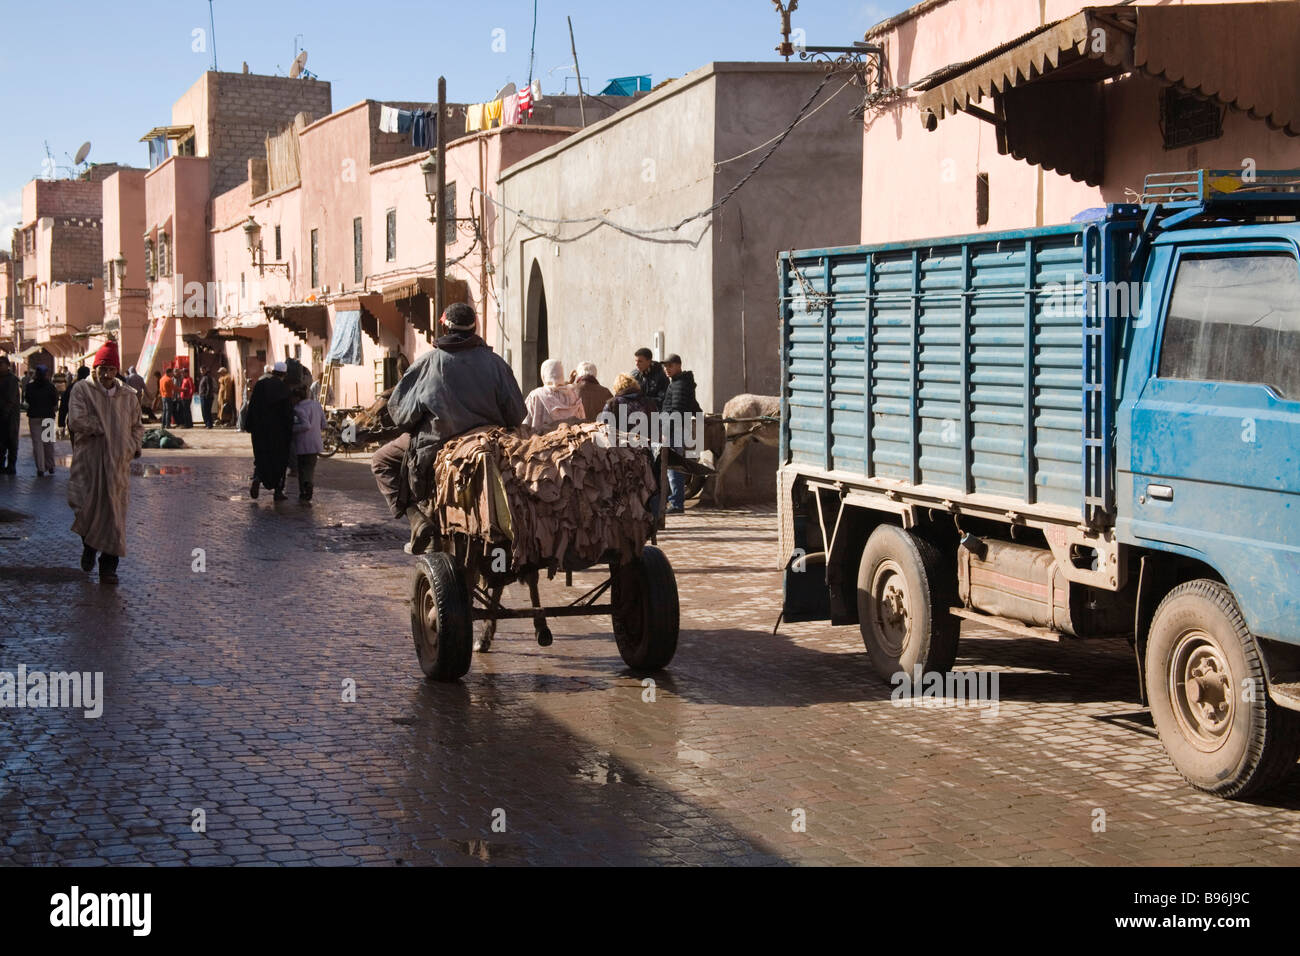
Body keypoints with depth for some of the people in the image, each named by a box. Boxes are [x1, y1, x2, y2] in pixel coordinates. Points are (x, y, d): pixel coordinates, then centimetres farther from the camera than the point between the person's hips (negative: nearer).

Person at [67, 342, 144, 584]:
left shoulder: (128, 395, 10)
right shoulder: (82, 390, 0)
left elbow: (137, 426, 19)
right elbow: (76, 421, -13)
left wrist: (132, 446, 1)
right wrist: (107, 426, -9)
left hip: (117, 464, 2)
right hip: (88, 461, -2)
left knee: (114, 513, 0)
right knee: (85, 507, -3)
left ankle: (109, 566, 7)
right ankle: (89, 546, 29)